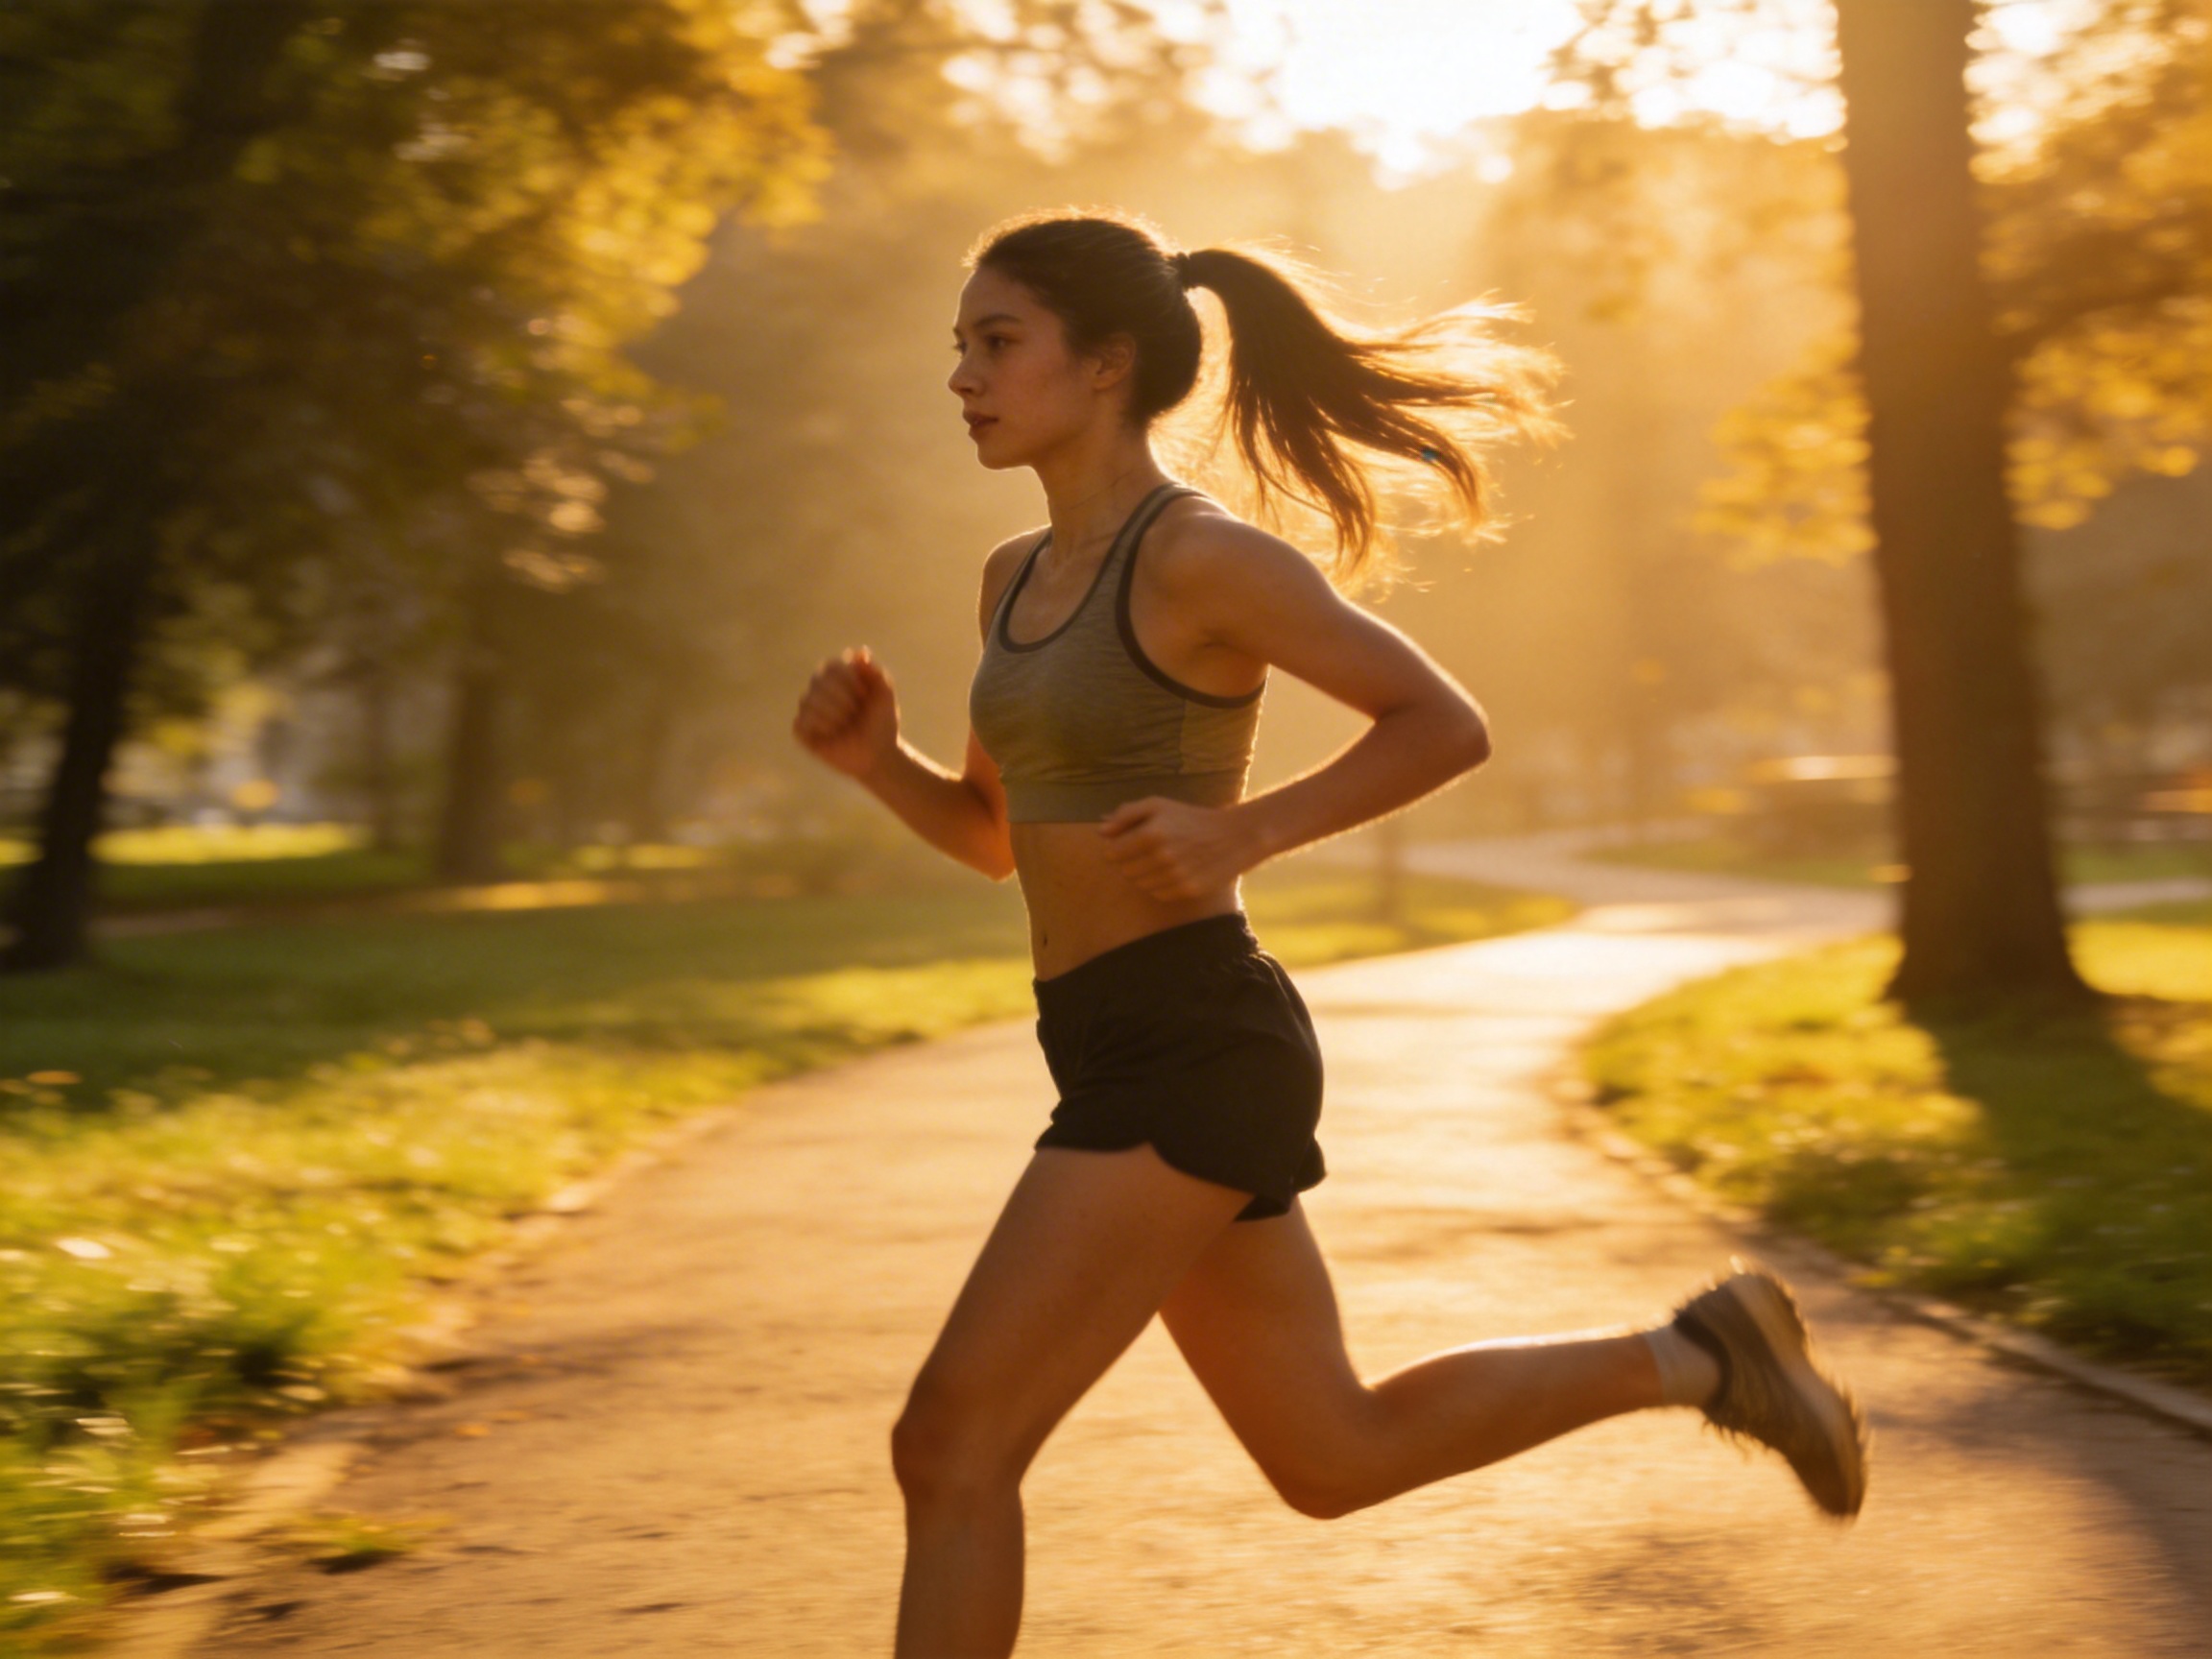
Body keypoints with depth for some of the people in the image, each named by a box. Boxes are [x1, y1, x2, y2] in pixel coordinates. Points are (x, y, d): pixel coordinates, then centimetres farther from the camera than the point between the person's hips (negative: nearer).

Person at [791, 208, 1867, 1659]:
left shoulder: (1201, 557, -12)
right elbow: (994, 833, 21)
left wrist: (1242, 836, -17)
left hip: (1196, 1057, -9)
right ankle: (1693, 1360, 28)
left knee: (950, 1447, -9)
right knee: (1338, 1459, 17)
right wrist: (874, 754, 2)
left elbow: (1449, 725, -8)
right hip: (1127, 1062, 9)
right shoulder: (1020, 576, 13)